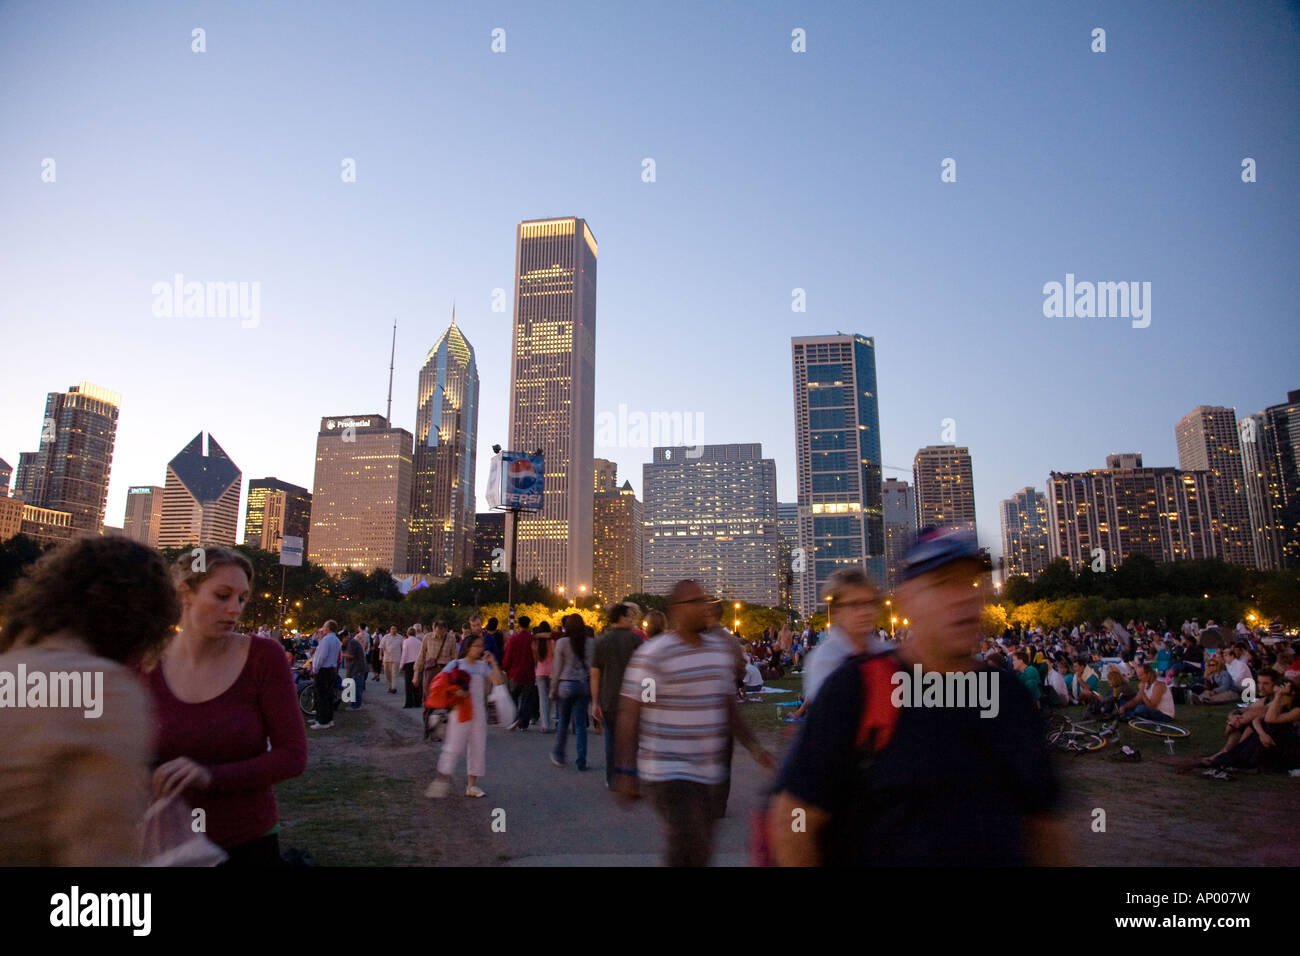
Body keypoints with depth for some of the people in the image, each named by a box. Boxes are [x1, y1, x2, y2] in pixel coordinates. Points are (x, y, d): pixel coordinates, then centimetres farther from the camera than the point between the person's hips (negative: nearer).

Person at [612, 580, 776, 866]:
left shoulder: (721, 650, 7)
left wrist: (754, 747, 7)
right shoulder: (652, 654, -14)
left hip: (707, 774, 7)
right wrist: (625, 772, -15)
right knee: (692, 852, -13)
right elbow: (629, 716, -12)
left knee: (697, 851, 15)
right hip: (668, 773, -7)